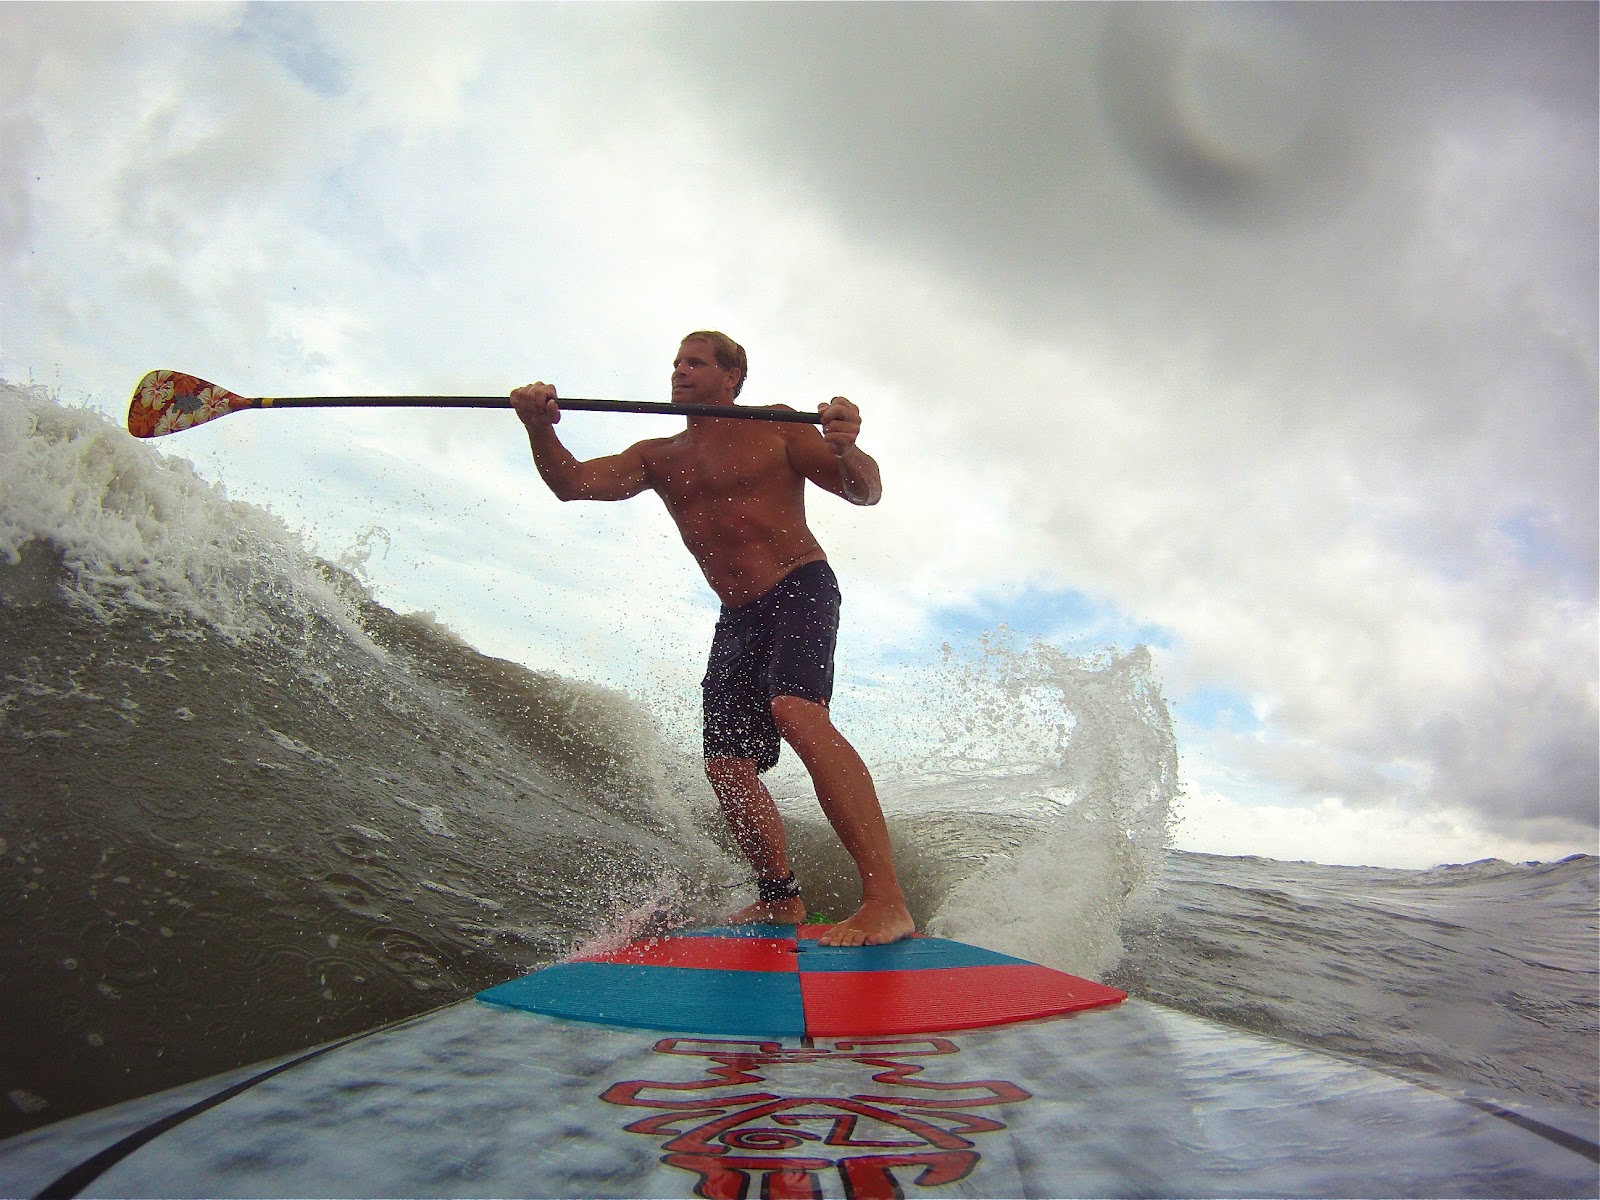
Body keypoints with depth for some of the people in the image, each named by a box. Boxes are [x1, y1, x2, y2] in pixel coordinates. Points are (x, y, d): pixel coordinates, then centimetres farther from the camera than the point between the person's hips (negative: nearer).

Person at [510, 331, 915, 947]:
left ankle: (887, 901, -37)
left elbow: (865, 492, -5)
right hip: (737, 618, 6)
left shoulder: (776, 426, 1)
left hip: (801, 589, -6)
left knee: (796, 711, -32)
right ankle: (781, 900, 17)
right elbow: (573, 482, -3)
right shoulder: (658, 456, 13)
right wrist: (541, 429, -25)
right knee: (727, 768, -2)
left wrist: (847, 450, -29)